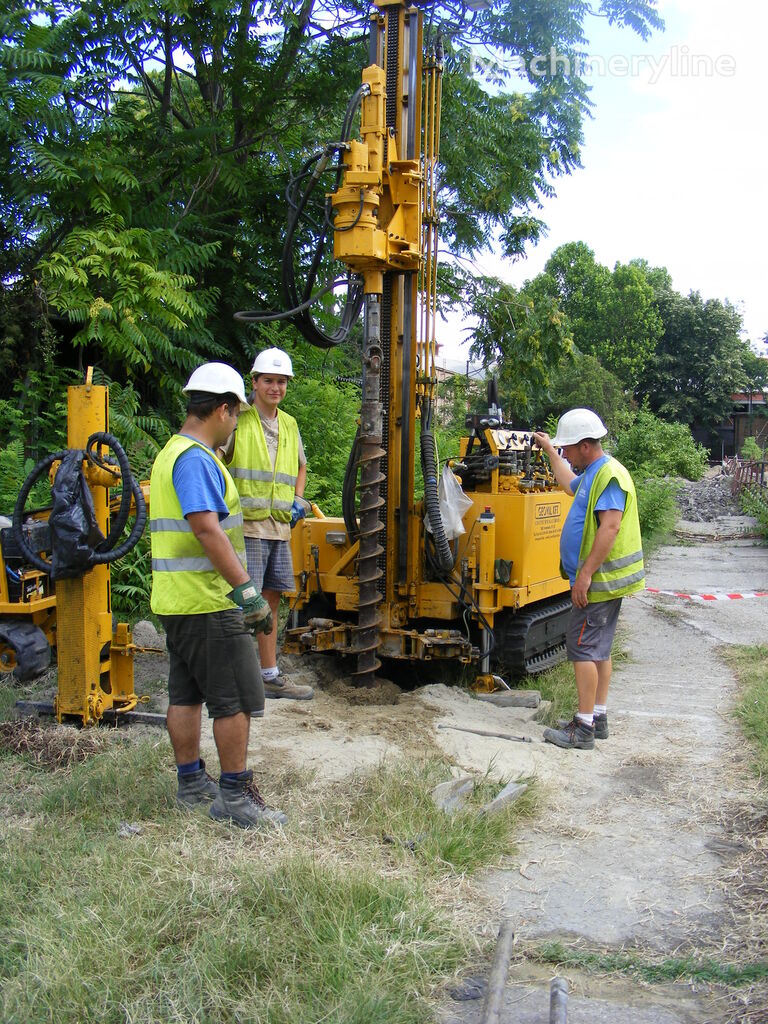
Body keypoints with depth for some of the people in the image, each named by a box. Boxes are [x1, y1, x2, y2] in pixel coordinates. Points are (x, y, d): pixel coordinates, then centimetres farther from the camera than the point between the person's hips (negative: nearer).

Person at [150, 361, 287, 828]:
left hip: (178, 598, 11)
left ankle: (192, 784, 25)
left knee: (186, 694, 15)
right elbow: (207, 530, -27)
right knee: (236, 698, -3)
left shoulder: (172, 453, 16)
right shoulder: (196, 458, -17)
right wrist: (248, 592, -28)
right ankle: (235, 796, 3)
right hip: (207, 601, -10)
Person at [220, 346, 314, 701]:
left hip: (280, 526, 7)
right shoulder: (238, 420, -5)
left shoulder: (289, 425, 17)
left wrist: (298, 500, 17)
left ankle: (271, 676, 22)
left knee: (271, 600, 13)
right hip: (246, 524, -7)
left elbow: (300, 467, 32)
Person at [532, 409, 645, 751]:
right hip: (601, 580, 11)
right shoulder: (592, 473, 14)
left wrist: (585, 575, -27)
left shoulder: (609, 475, -18)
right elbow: (570, 483, 38)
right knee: (599, 649, 15)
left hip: (598, 581, -11)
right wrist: (549, 450, 43)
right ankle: (598, 719, 24)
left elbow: (610, 528, -27)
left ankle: (583, 728, -3)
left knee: (583, 649, -8)